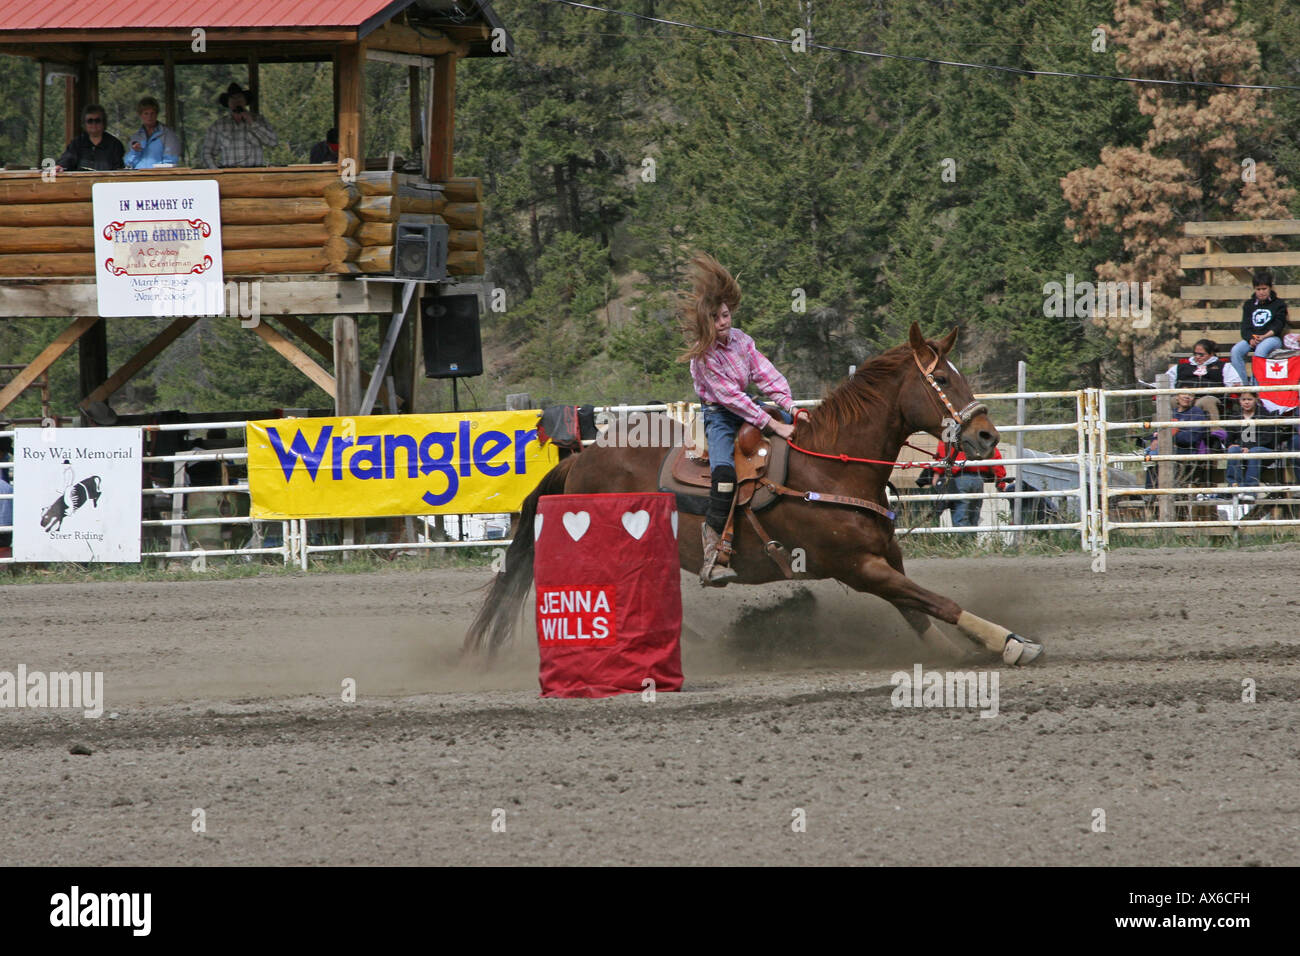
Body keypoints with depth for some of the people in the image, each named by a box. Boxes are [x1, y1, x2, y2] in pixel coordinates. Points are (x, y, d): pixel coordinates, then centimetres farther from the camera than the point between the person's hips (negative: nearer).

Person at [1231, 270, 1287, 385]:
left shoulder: (1278, 304, 8)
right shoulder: (1249, 305, 19)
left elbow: (1278, 325, -3)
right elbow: (1245, 326, 8)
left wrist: (1264, 337, -19)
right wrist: (1250, 339, -14)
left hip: (1272, 338, -4)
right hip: (1252, 338, 4)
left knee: (1261, 350, -38)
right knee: (1236, 350, -26)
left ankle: (1256, 383, -38)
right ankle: (1244, 383, -27)